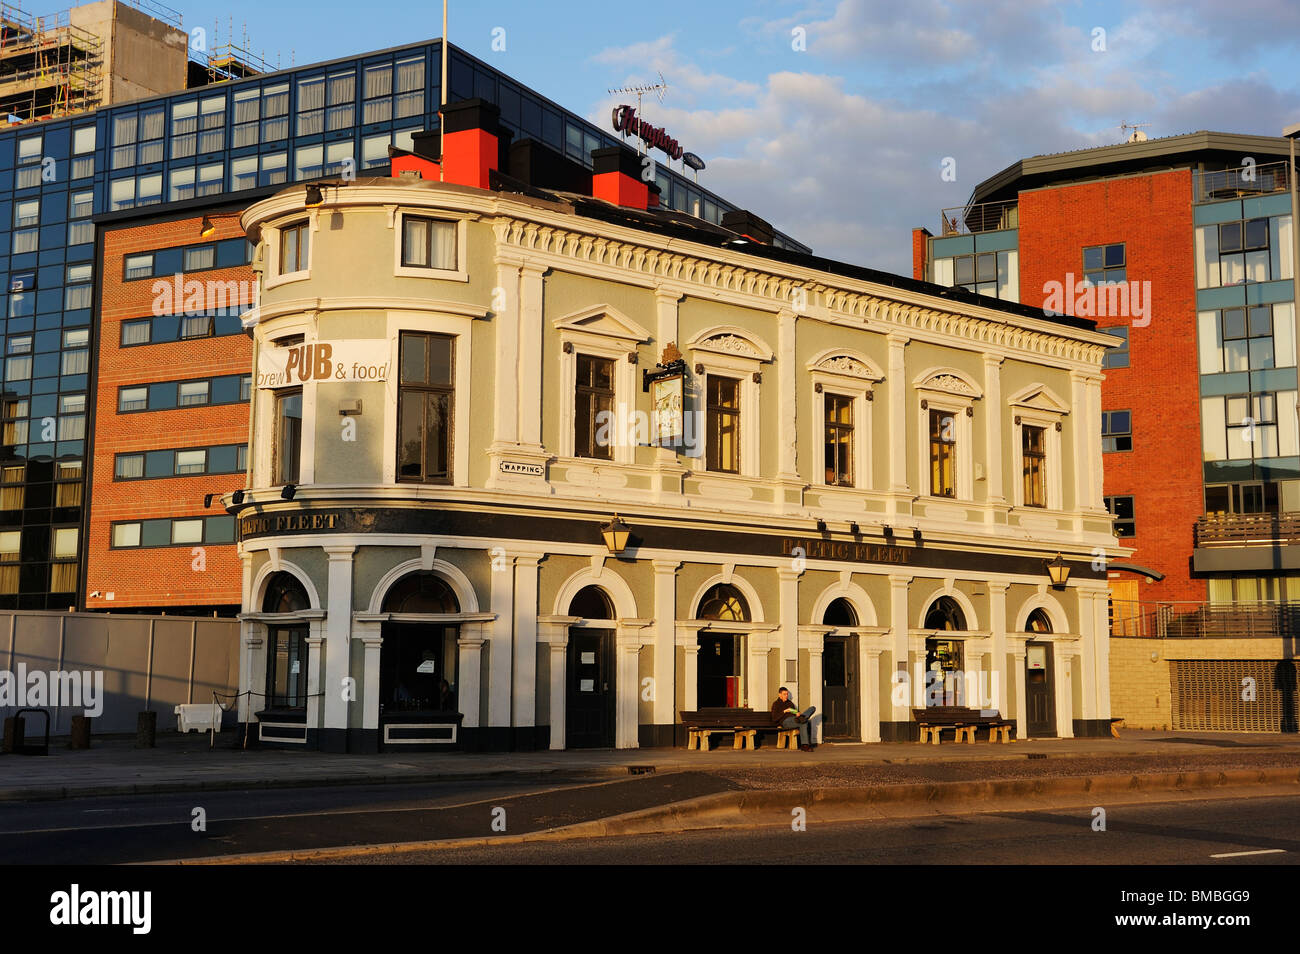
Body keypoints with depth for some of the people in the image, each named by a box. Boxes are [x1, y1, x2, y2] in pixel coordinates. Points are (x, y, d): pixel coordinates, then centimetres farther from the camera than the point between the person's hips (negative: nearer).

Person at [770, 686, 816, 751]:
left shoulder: (790, 703, 31)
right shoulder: (776, 704, 11)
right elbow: (774, 719, 0)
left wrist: (797, 714, 3)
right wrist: (784, 711, -9)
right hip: (785, 721, -6)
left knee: (813, 708, -17)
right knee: (803, 724, -37)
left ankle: (802, 717, -43)